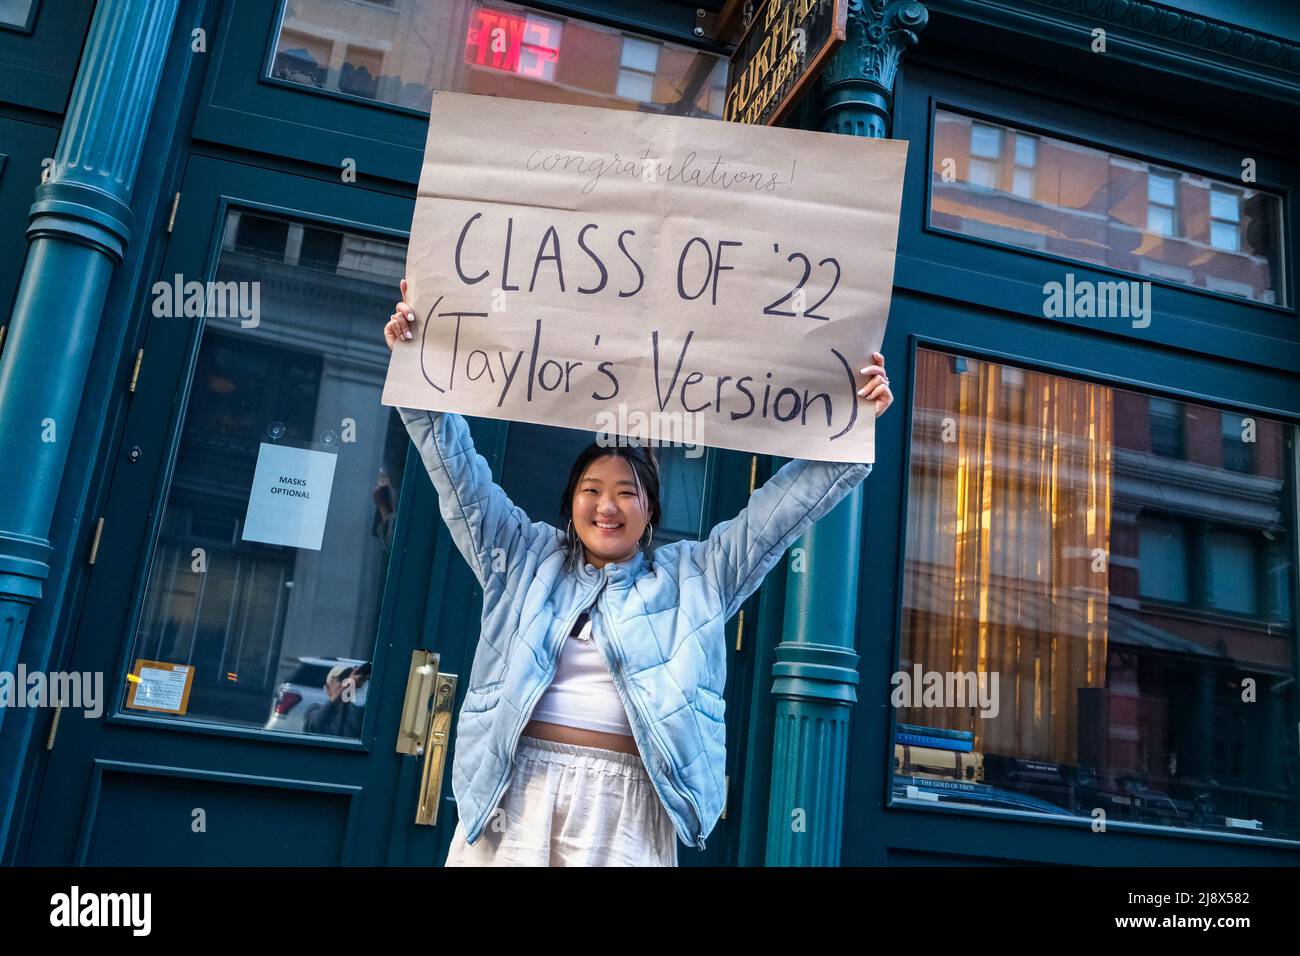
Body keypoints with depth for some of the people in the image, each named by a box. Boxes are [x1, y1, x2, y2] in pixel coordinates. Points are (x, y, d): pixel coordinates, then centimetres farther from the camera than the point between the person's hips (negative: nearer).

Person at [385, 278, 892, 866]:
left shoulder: (694, 576, 11)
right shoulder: (526, 557, 14)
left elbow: (782, 505, 7)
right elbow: (458, 469, 11)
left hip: (624, 809, -1)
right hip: (513, 793, 2)